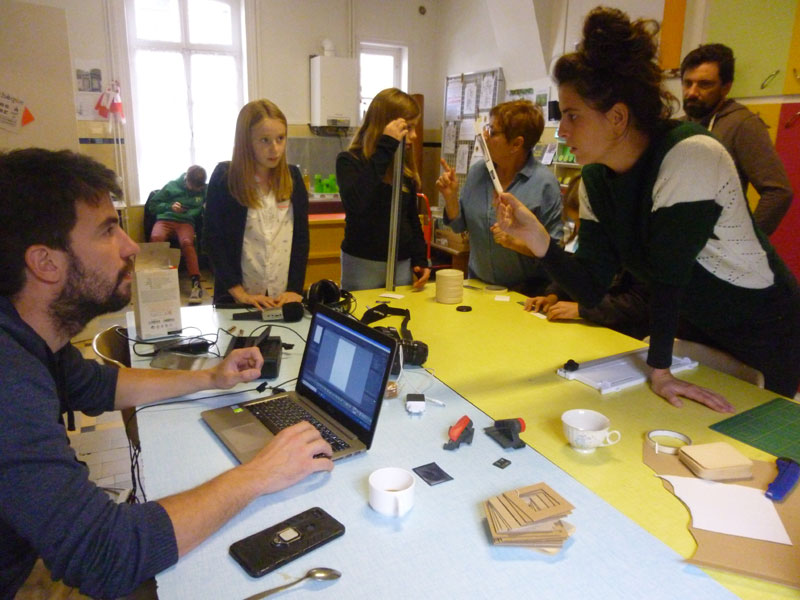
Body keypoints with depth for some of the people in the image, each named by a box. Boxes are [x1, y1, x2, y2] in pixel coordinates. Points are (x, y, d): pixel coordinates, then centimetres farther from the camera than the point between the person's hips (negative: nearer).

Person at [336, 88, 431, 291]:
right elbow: (355, 203, -29)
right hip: (363, 265, -5)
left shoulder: (405, 167, 8)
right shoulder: (350, 161, -7)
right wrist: (385, 148, -25)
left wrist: (420, 259, 5)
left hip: (402, 265, 5)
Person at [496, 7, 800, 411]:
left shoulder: (691, 155, -28)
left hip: (764, 340, -5)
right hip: (694, 334, 6)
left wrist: (660, 367, -22)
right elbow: (592, 289, -11)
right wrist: (537, 238, -26)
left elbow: (668, 272, -27)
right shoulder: (595, 181, -8)